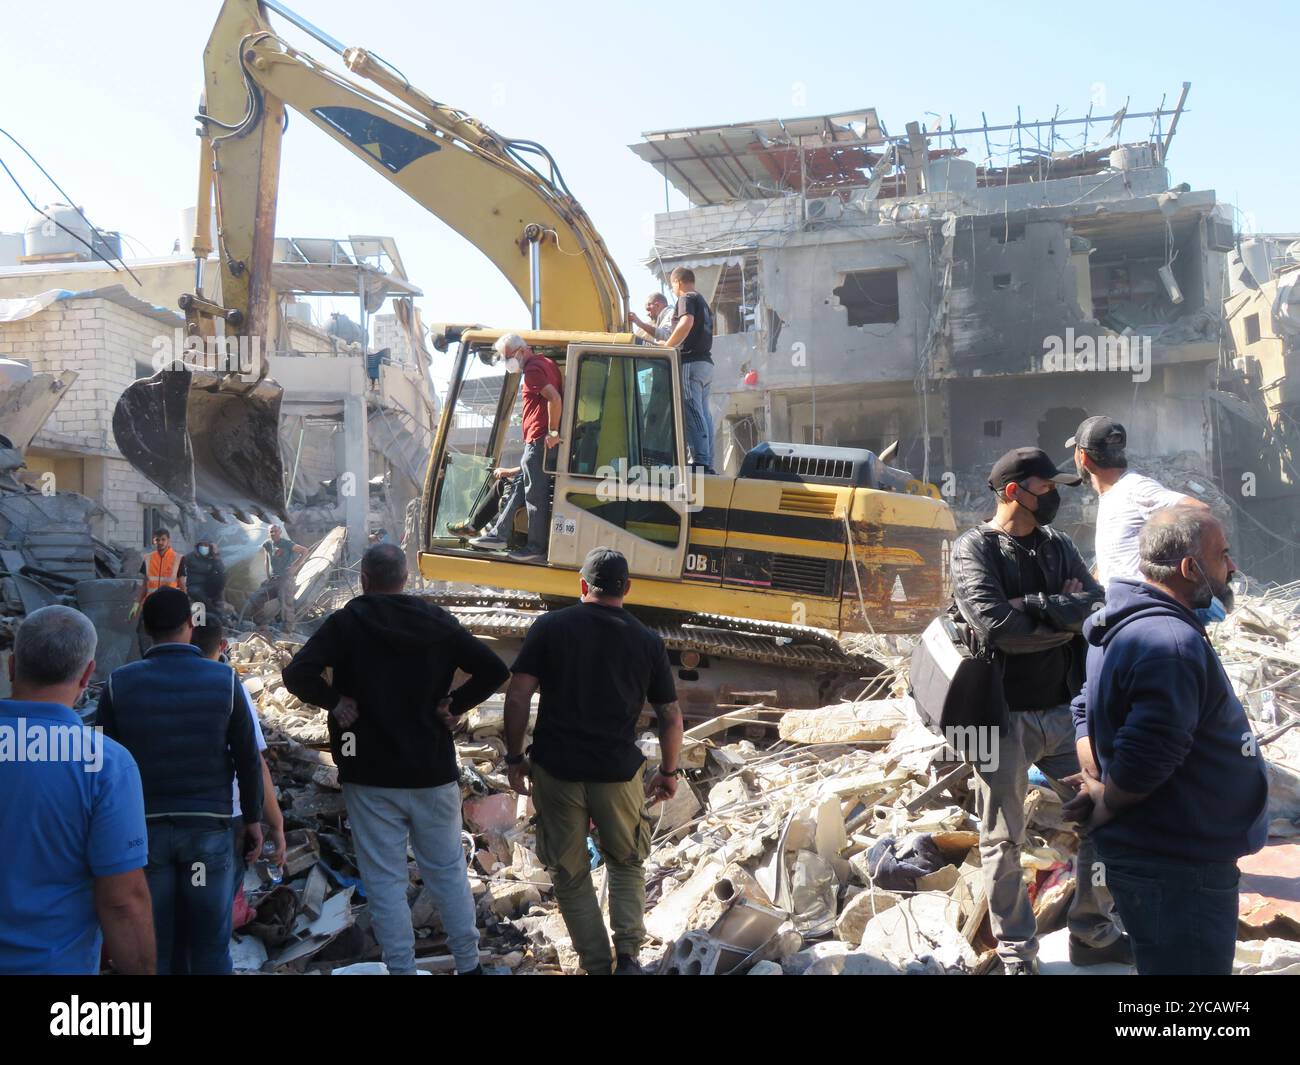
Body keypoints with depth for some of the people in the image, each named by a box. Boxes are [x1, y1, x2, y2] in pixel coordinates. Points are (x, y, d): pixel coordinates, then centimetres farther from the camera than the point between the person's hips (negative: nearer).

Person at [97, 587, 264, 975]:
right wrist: (253, 818, 9)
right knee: (209, 942, 9)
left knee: (153, 941, 10)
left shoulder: (119, 683, -4)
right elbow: (248, 758, -2)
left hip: (143, 827, 1)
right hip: (208, 827, -1)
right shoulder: (224, 680, -6)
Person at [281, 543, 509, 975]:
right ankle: (469, 962, 22)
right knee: (448, 871, 14)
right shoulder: (438, 622, 1)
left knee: (385, 879, 5)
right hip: (433, 771, 3)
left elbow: (297, 675, -20)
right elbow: (495, 670, -4)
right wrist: (454, 705, 1)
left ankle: (401, 966, 7)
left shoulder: (346, 623, -8)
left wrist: (334, 702, -7)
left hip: (371, 776, -3)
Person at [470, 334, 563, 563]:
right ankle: (499, 534, 22)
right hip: (541, 441, 10)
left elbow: (554, 398, -25)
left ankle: (537, 548, 0)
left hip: (539, 440, -10)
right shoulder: (545, 363, 18)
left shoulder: (533, 370, -12)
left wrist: (552, 432, -21)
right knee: (519, 486, 16)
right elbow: (556, 398, 23)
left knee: (535, 494, -5)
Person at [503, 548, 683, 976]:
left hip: (556, 769, -1)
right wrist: (668, 772, 19)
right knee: (626, 863, 21)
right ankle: (628, 955, 8)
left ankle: (597, 965, 17)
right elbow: (671, 716, 6)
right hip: (618, 773, 1)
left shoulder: (550, 627, -1)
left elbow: (518, 696, -6)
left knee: (570, 874, 14)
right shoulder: (648, 642, 4)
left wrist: (515, 756, 4)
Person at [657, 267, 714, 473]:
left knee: (692, 413, -14)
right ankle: (708, 463, 6)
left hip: (691, 361, -10)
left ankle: (700, 461, -21)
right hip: (706, 362, 10)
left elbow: (686, 323, -22)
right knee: (704, 414, 7)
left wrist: (667, 345, -14)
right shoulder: (703, 302, 27)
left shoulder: (686, 298, -3)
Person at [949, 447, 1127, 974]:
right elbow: (999, 629, -23)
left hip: (1064, 711, 6)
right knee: (1003, 843, 6)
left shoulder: (1058, 546, 7)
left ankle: (1092, 934, 31)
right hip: (1002, 715, -5)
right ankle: (1017, 957, 21)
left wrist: (1031, 605, -19)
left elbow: (1099, 610, -7)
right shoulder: (974, 549, -9)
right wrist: (1066, 616, -10)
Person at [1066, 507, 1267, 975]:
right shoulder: (1173, 642, -25)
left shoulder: (1124, 626, 10)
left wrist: (1098, 783, 5)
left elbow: (1088, 710, 18)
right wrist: (1106, 804, -13)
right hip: (1178, 873, -11)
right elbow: (1148, 755, -31)